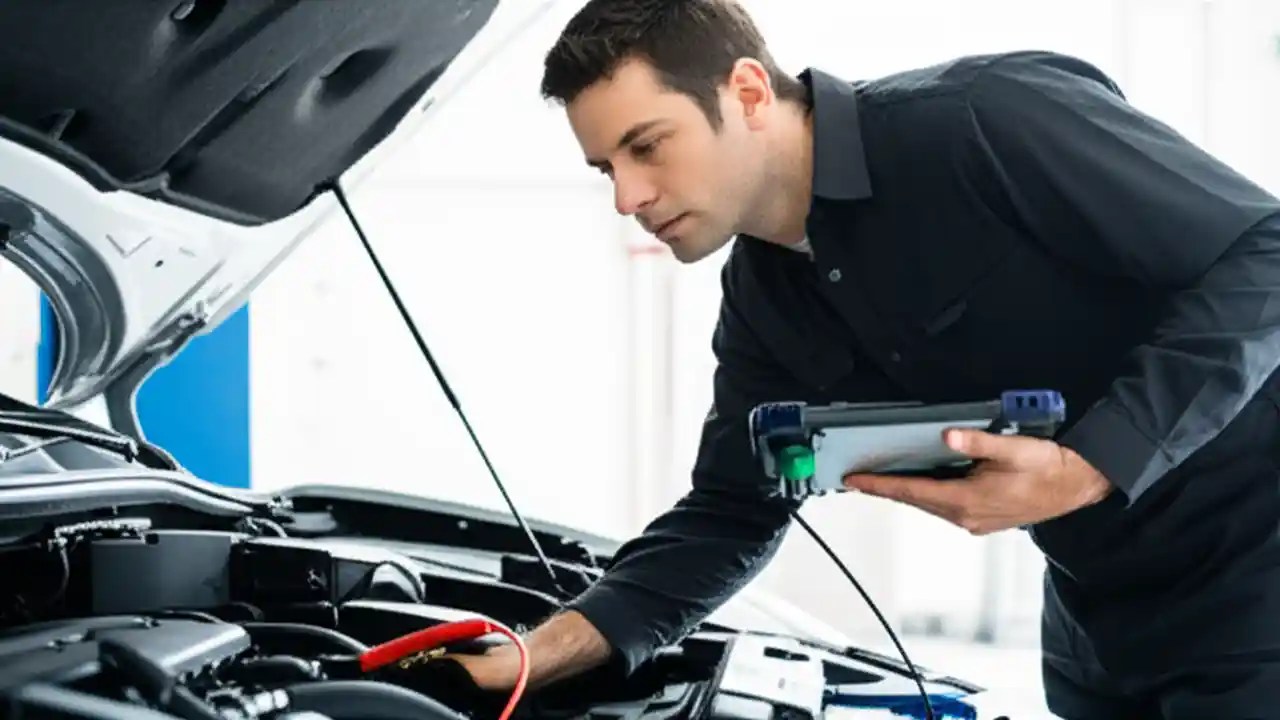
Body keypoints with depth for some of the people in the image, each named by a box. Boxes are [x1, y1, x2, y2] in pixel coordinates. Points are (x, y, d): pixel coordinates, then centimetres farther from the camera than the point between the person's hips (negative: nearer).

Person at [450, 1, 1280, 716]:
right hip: (1101, 609, 7)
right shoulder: (764, 299, 1)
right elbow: (732, 513, 8)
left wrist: (1089, 467, -29)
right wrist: (554, 648, -6)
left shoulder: (984, 119, -24)